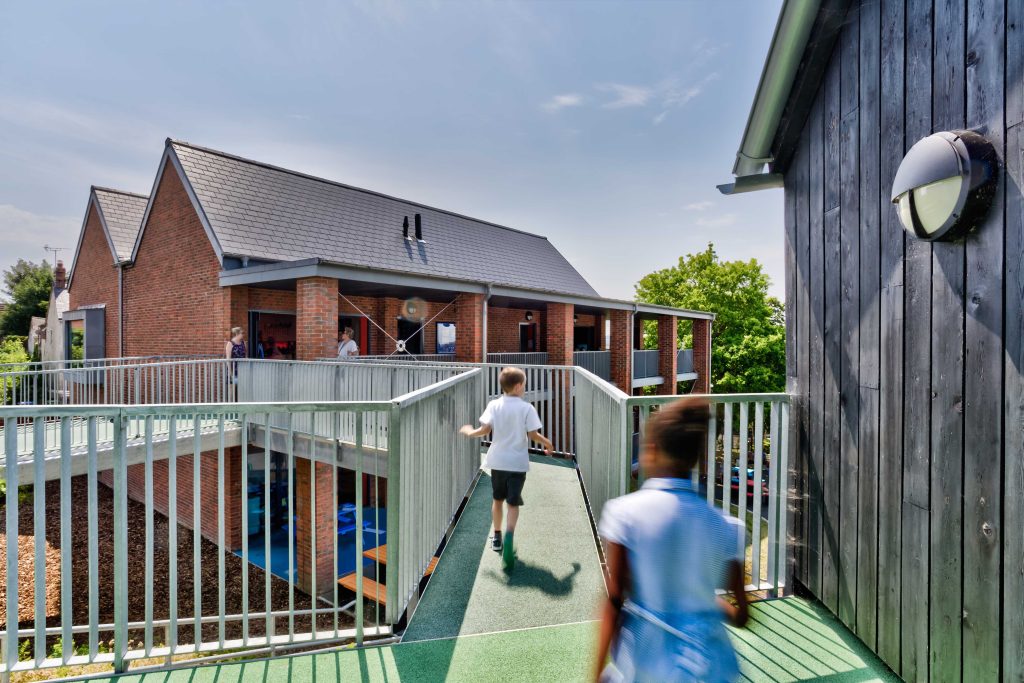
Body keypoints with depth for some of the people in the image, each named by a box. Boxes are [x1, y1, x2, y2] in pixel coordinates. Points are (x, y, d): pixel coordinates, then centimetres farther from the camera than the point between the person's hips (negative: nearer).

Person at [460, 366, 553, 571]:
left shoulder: (494, 405, -4)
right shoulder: (527, 408, -10)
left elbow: (485, 429, -10)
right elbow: (533, 434, -11)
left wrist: (470, 432, 10)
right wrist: (547, 443, 7)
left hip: (497, 461, 3)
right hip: (518, 462, -3)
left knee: (497, 499, 20)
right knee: (513, 502, 4)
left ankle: (497, 538, 32)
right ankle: (509, 535, -19)